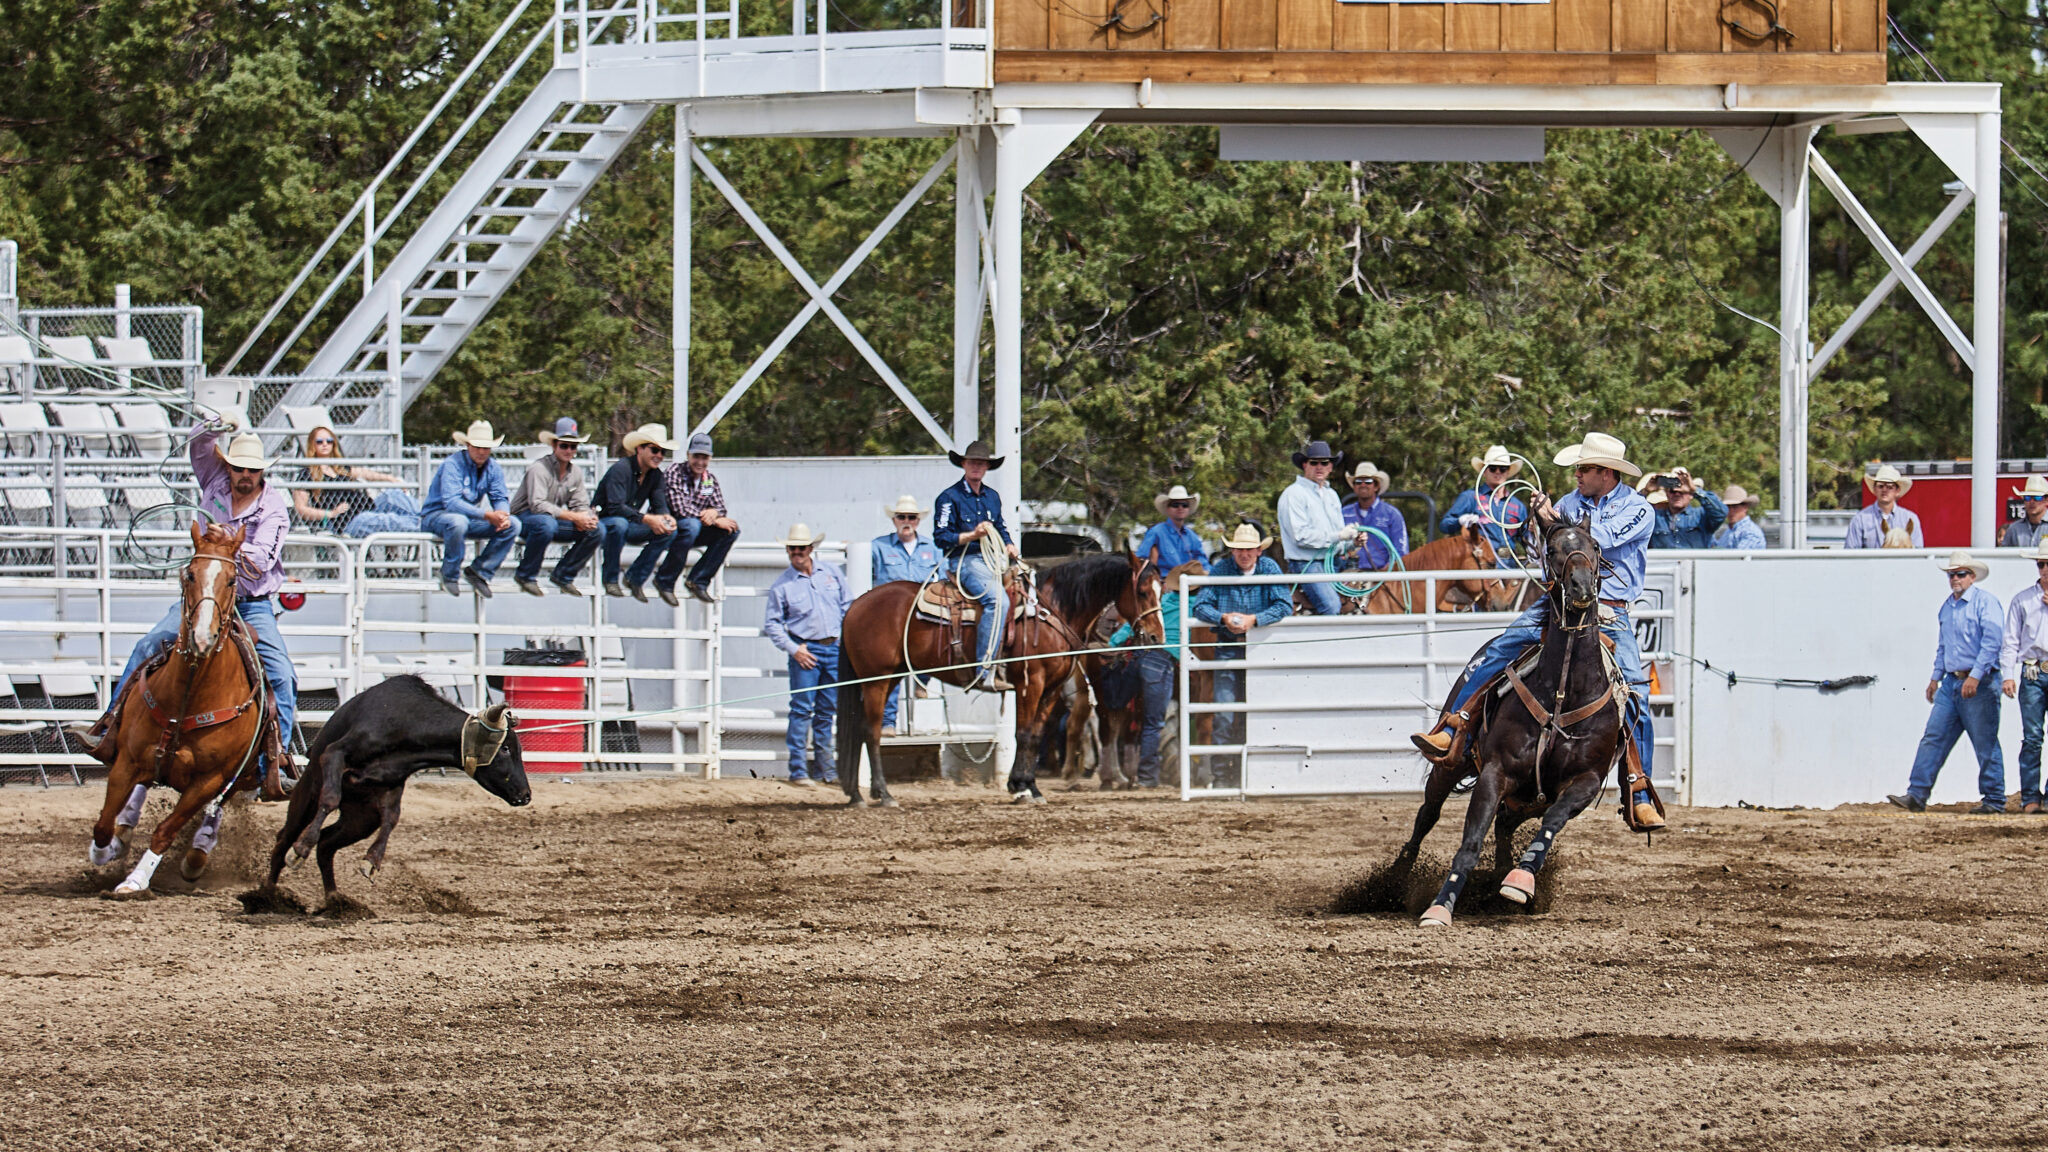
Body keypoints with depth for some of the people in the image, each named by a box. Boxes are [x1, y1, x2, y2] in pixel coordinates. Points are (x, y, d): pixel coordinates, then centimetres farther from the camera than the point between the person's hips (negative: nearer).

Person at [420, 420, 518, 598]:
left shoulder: (493, 468, 1)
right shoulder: (453, 465, -20)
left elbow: (500, 498, 0)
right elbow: (451, 502, -32)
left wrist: (503, 515, -26)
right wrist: (487, 515, -39)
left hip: (470, 518, 6)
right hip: (436, 516, -6)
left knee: (512, 526, -10)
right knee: (458, 521, -41)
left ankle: (480, 571, -4)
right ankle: (449, 576, -20)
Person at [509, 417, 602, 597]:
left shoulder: (575, 472, 7)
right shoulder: (539, 469, -17)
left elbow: (581, 506, 8)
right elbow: (537, 504, -28)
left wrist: (586, 518, -19)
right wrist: (573, 517, -28)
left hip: (554, 519, 7)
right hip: (525, 517, -7)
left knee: (597, 531, -11)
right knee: (546, 524, -42)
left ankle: (563, 575, 4)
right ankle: (526, 576, -21)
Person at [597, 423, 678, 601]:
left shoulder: (655, 475, 3)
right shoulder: (621, 468, -21)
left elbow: (660, 505, 0)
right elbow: (615, 507, -29)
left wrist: (666, 518, -25)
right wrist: (647, 519, -36)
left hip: (630, 525, 7)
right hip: (603, 522, -7)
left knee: (669, 531, -14)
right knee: (620, 524, -40)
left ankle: (636, 577, -6)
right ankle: (610, 579, -23)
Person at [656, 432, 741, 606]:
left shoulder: (710, 479, 7)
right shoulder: (675, 473, -14)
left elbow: (720, 508, 6)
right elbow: (680, 508, -25)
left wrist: (714, 512, -21)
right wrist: (714, 520, -25)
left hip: (694, 531, 7)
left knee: (732, 530, -13)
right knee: (691, 525, -39)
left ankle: (698, 581, -12)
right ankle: (665, 581, -26)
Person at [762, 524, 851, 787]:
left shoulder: (832, 573, 7)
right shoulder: (782, 585, -1)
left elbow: (849, 605, 12)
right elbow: (772, 624, 0)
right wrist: (793, 649, -10)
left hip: (835, 647, 3)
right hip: (805, 651, -3)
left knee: (827, 711, 9)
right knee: (801, 710, -7)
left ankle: (824, 768, 16)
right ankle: (798, 770, -5)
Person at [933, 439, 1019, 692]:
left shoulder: (992, 498, 18)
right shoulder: (949, 498, -2)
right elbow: (941, 537, -6)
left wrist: (1008, 545, 6)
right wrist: (973, 535, -18)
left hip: (992, 560, 8)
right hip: (965, 561, -8)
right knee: (997, 599, -30)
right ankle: (985, 673, -34)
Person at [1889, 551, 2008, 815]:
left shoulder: (1984, 601, -8)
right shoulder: (1947, 606, 17)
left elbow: (1992, 641, -17)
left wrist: (1975, 677, -22)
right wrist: (1936, 677, 22)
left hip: (1979, 683, -8)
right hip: (1952, 682, 8)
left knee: (1986, 744, -2)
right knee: (1933, 738, 1)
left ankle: (1994, 801, 6)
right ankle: (1916, 796, -1)